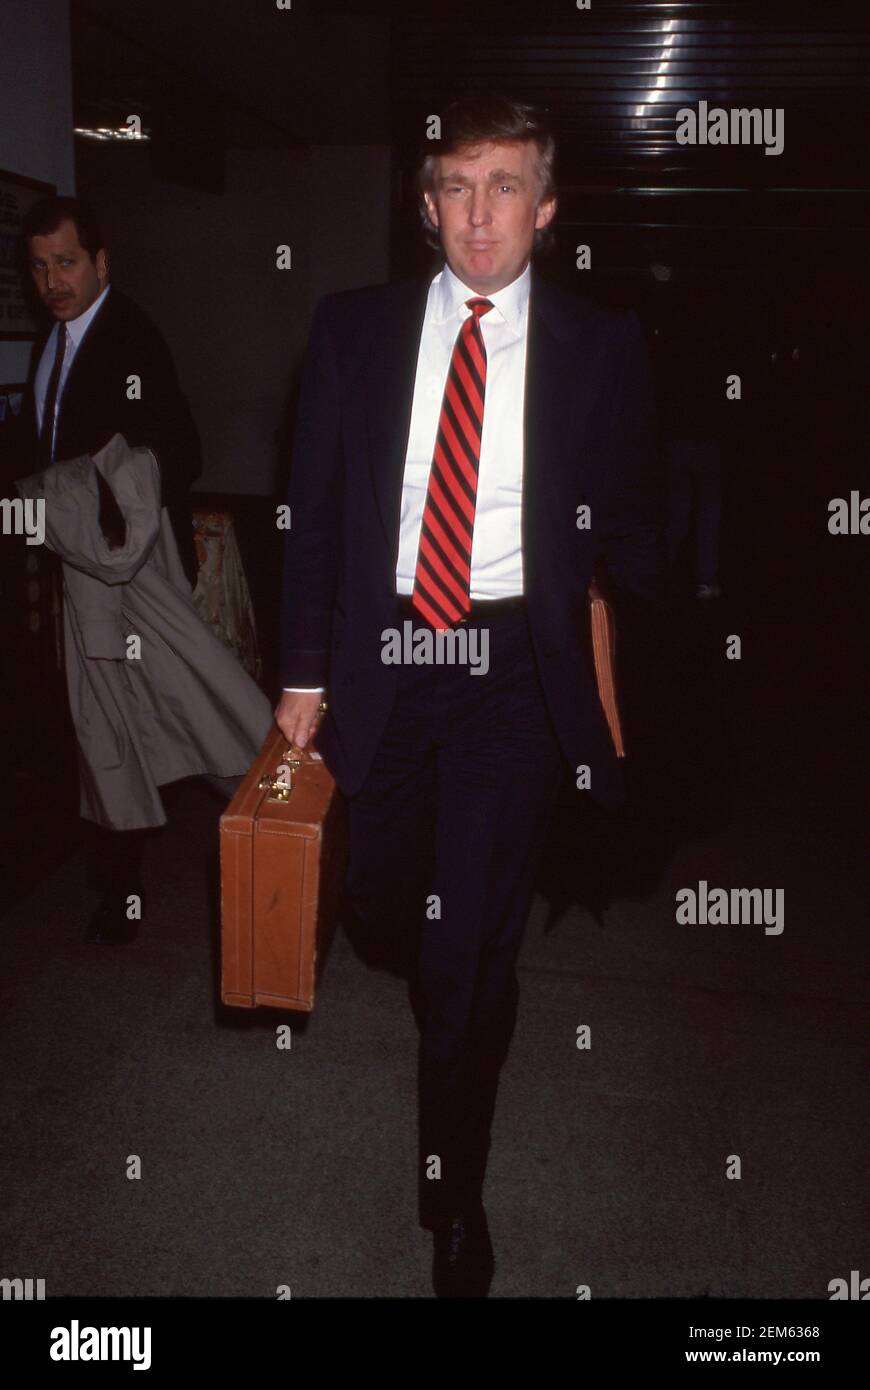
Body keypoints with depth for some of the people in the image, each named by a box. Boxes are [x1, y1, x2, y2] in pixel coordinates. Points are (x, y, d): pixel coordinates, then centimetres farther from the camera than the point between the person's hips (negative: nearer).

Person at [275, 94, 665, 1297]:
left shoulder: (603, 346, 1)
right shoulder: (353, 329, 5)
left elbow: (632, 520, 6)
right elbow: (314, 510, 6)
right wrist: (305, 671, 4)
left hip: (517, 668, -2)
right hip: (384, 656, 3)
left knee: (476, 943, -1)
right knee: (384, 912, 13)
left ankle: (454, 1196, 21)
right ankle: (461, 1005, 50)